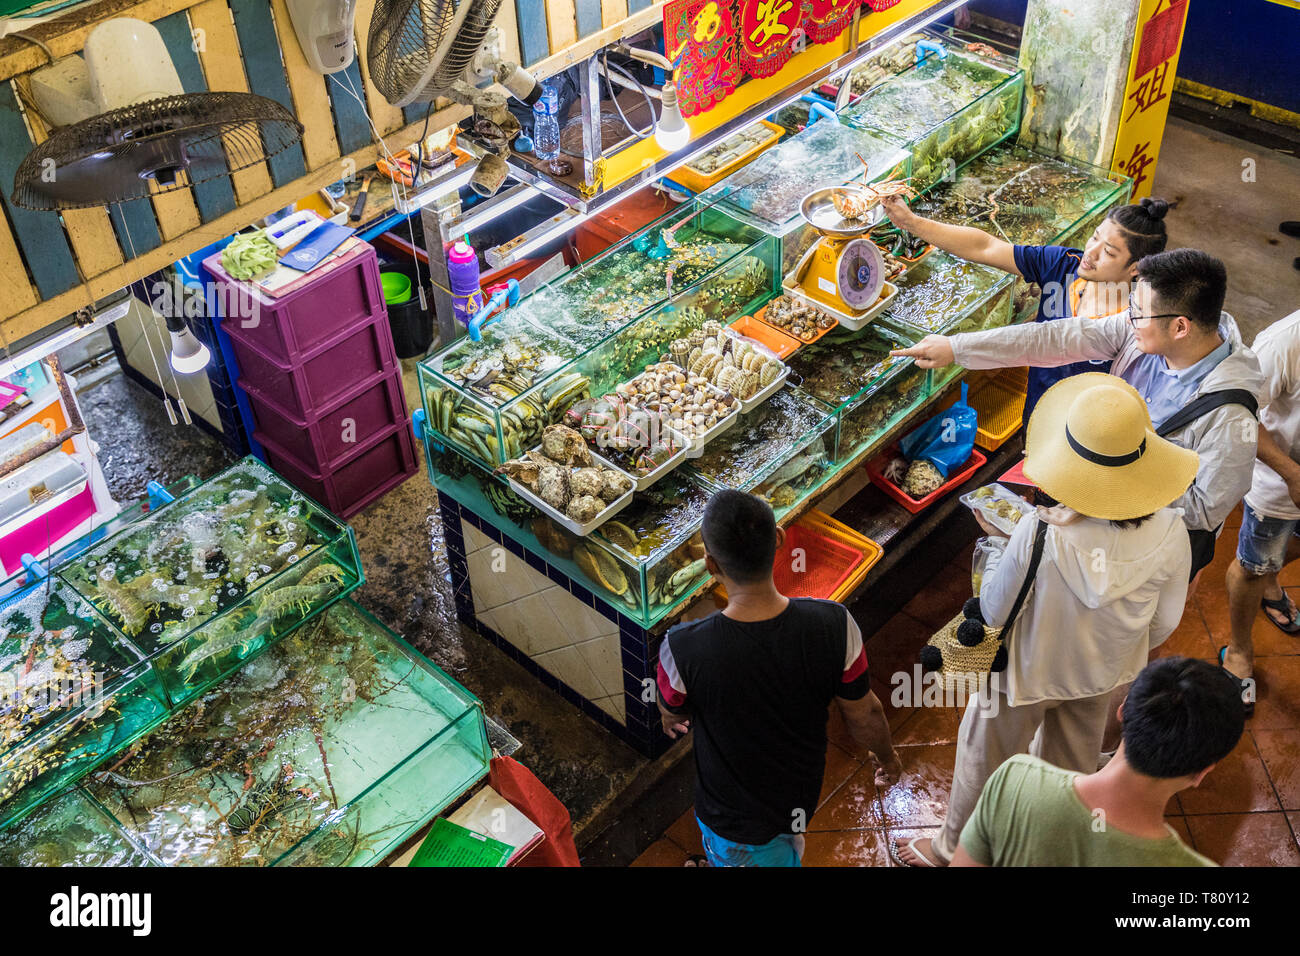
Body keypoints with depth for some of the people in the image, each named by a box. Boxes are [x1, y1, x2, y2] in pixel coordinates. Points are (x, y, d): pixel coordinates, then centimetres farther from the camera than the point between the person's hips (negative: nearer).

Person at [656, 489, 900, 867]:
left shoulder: (682, 651, -36)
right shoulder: (834, 625, -31)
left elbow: (674, 715, -11)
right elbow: (864, 715, -12)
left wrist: (672, 719, 16)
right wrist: (886, 756, 12)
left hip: (734, 819, -3)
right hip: (801, 798, 3)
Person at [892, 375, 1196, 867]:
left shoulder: (1041, 533, -38)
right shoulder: (1169, 532, -27)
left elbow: (994, 612, -22)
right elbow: (1163, 622, -9)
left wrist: (996, 544, -5)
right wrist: (1119, 651, 12)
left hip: (1029, 672, -4)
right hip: (1103, 672, 4)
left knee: (984, 759, 24)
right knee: (1074, 762, 33)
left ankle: (952, 849, 48)